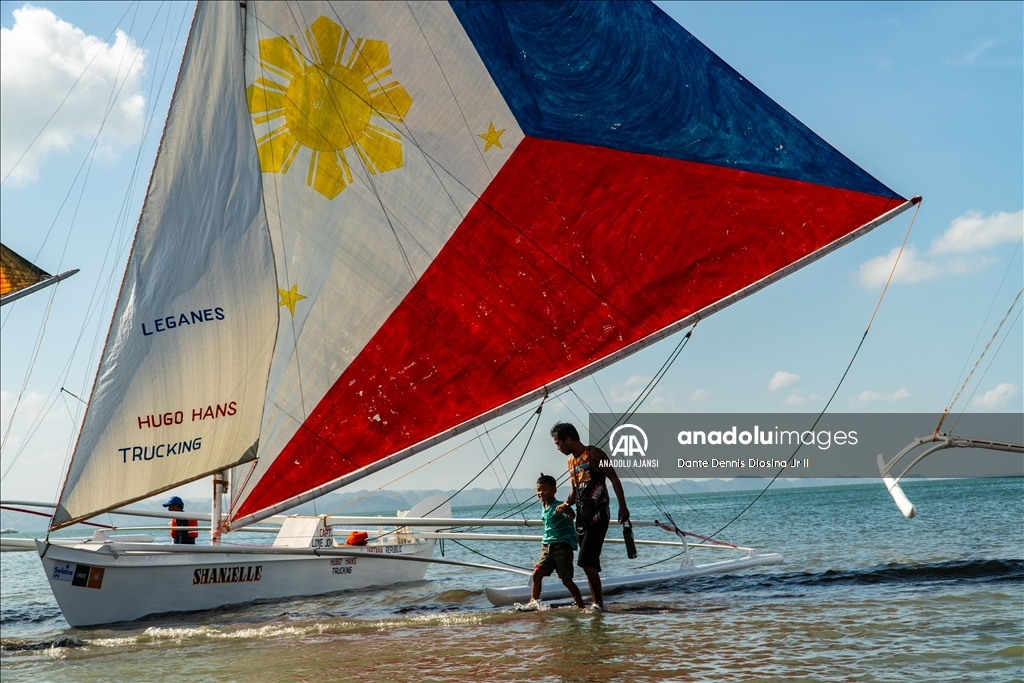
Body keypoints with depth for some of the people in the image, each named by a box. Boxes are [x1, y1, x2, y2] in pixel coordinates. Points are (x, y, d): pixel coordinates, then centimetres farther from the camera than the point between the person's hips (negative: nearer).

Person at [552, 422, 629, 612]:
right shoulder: (571, 462, 18)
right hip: (582, 516, 8)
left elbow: (614, 479, -8)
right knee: (591, 564, 8)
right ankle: (598, 604, 12)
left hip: (597, 514, -8)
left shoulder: (594, 454, -6)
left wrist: (622, 507, -14)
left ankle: (598, 603, -11)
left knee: (586, 561, -16)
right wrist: (567, 504, 5)